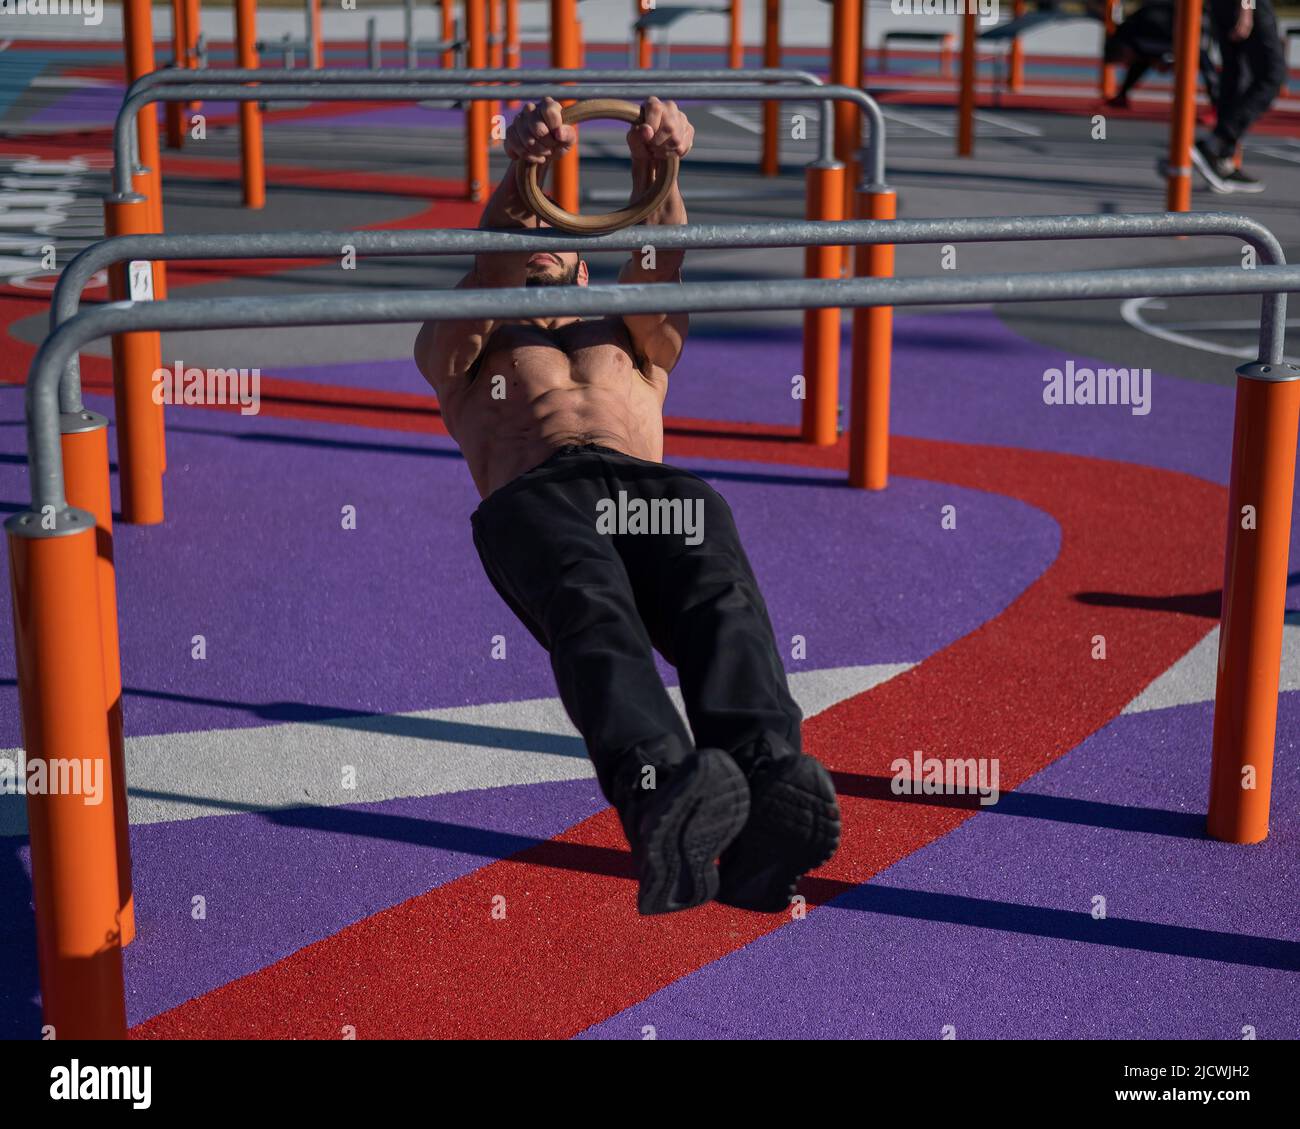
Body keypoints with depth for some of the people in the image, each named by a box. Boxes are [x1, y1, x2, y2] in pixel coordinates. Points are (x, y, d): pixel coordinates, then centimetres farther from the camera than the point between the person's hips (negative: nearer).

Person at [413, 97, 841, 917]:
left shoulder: (635, 346, 42)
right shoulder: (462, 347, 36)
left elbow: (657, 269, 20)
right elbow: (486, 272, 13)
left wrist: (656, 172, -3)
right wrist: (518, 173, -8)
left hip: (648, 481, 2)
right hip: (533, 492, -2)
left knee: (720, 590, -36)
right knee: (592, 604, -40)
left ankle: (774, 789, -62)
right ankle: (664, 793, -66)